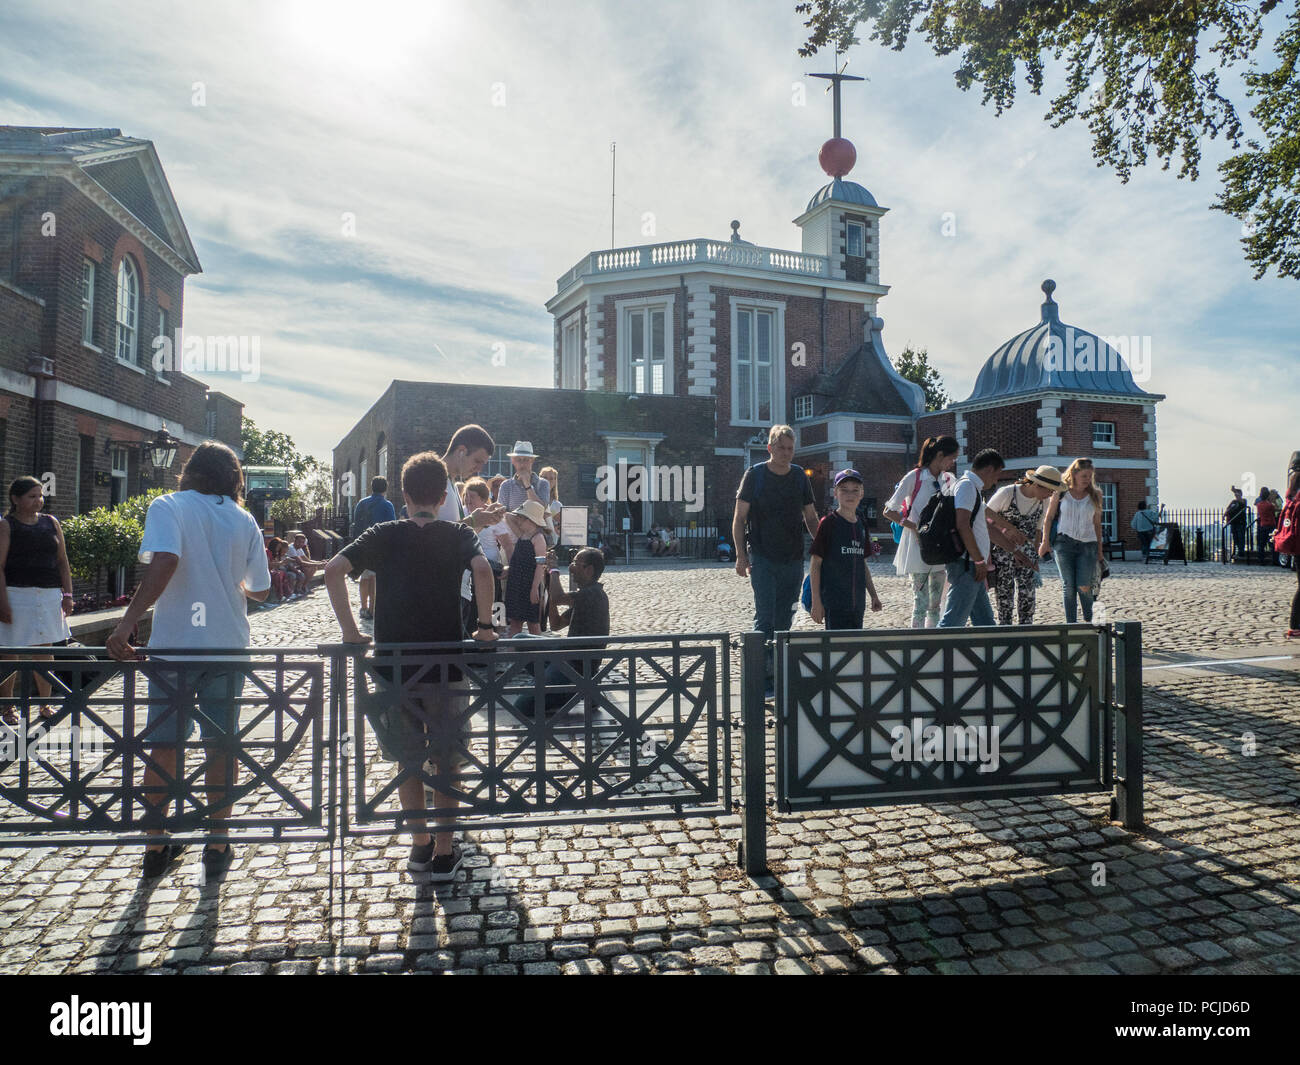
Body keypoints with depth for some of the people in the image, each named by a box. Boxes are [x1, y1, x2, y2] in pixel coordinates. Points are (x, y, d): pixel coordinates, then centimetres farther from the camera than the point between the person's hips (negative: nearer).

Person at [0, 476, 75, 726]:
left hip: (49, 596, 4)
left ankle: (45, 703, 18)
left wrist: (67, 594, 6)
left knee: (44, 650, 8)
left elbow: (62, 562, 14)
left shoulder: (51, 523, 11)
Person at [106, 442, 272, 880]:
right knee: (221, 746, 11)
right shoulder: (244, 520, 4)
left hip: (174, 645, -2)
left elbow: (163, 564, -22)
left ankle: (156, 847, 20)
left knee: (164, 746, 11)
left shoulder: (167, 507, -4)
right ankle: (217, 845, 17)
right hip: (227, 646, 2)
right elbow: (260, 590, 9)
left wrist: (127, 624, -22)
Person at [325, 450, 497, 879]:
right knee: (447, 760, 10)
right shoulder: (459, 535, 0)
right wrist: (484, 626, -12)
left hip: (393, 664, 2)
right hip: (446, 665, -1)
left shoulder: (383, 535, 3)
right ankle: (443, 853, 15)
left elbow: (334, 570, -10)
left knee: (408, 758, 18)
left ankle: (419, 844, 25)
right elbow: (482, 570, -21)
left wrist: (350, 630, -6)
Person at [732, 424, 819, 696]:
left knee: (784, 620, 9)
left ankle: (778, 676, 20)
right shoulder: (754, 475, -2)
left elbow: (811, 518, 16)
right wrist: (741, 555, -11)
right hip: (762, 559, -4)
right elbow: (739, 518, -2)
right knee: (765, 618, -9)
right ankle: (762, 679, -5)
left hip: (793, 559, 4)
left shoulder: (799, 476, 10)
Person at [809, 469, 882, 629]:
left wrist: (873, 595, 18)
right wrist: (816, 601, -12)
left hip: (857, 603, 6)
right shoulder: (829, 523, -7)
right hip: (834, 603, -6)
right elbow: (815, 563, -8)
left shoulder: (861, 526, 13)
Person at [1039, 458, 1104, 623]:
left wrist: (1099, 551, 11)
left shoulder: (1095, 495, 7)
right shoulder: (1061, 492, 3)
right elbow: (1048, 518, 7)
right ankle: (1071, 624, 6)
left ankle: (1088, 620, 17)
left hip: (1088, 544, 1)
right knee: (1068, 586, -2)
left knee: (1084, 587, -8)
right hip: (1065, 542, -1)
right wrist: (1045, 542, 1)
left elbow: (1097, 524, 11)